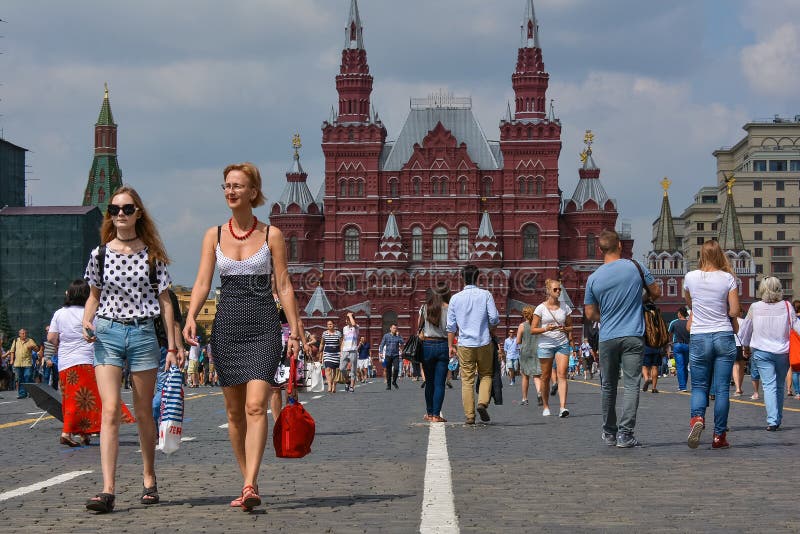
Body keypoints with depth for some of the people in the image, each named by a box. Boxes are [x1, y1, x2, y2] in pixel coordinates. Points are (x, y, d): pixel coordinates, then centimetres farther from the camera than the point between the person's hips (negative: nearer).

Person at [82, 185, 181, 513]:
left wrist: (172, 346, 4)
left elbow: (164, 301, 7)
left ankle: (149, 478, 27)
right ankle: (108, 489, -17)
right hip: (107, 334, 0)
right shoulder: (100, 254, 5)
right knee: (110, 410, -12)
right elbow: (94, 295, 15)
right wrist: (87, 322, -5)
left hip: (143, 333, 0)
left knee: (143, 413, 9)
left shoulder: (152, 255, 3)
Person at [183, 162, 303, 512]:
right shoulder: (214, 235, 8)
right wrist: (191, 318, -14)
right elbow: (203, 283, 2)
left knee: (256, 406, -15)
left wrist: (295, 329, -3)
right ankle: (249, 482, 17)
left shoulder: (271, 235, 2)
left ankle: (249, 487, -23)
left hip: (263, 327, -3)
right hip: (227, 326, 3)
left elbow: (283, 285, 2)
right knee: (235, 410, 6)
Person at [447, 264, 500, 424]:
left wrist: (450, 345, 12)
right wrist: (492, 333, 14)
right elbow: (494, 318, -5)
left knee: (467, 380, 4)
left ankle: (469, 415, 1)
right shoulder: (485, 295, -1)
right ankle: (483, 402, -7)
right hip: (484, 342, -1)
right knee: (486, 375, 15)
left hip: (464, 344, 1)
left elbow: (451, 325, 5)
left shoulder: (455, 298, 4)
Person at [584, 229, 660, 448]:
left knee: (608, 386, 13)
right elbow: (656, 292, 8)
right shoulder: (635, 267, -3)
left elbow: (590, 314, 6)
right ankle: (625, 433, -12)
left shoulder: (593, 278, 0)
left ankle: (609, 433, 21)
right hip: (633, 336, -2)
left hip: (607, 338, 2)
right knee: (631, 384, -3)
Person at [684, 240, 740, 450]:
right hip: (724, 337, -1)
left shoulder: (691, 277, 0)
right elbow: (735, 311, -4)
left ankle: (697, 417, -20)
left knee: (699, 386, 9)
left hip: (699, 338, 1)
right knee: (722, 389, 4)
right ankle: (719, 436, 4)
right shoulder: (728, 278, -4)